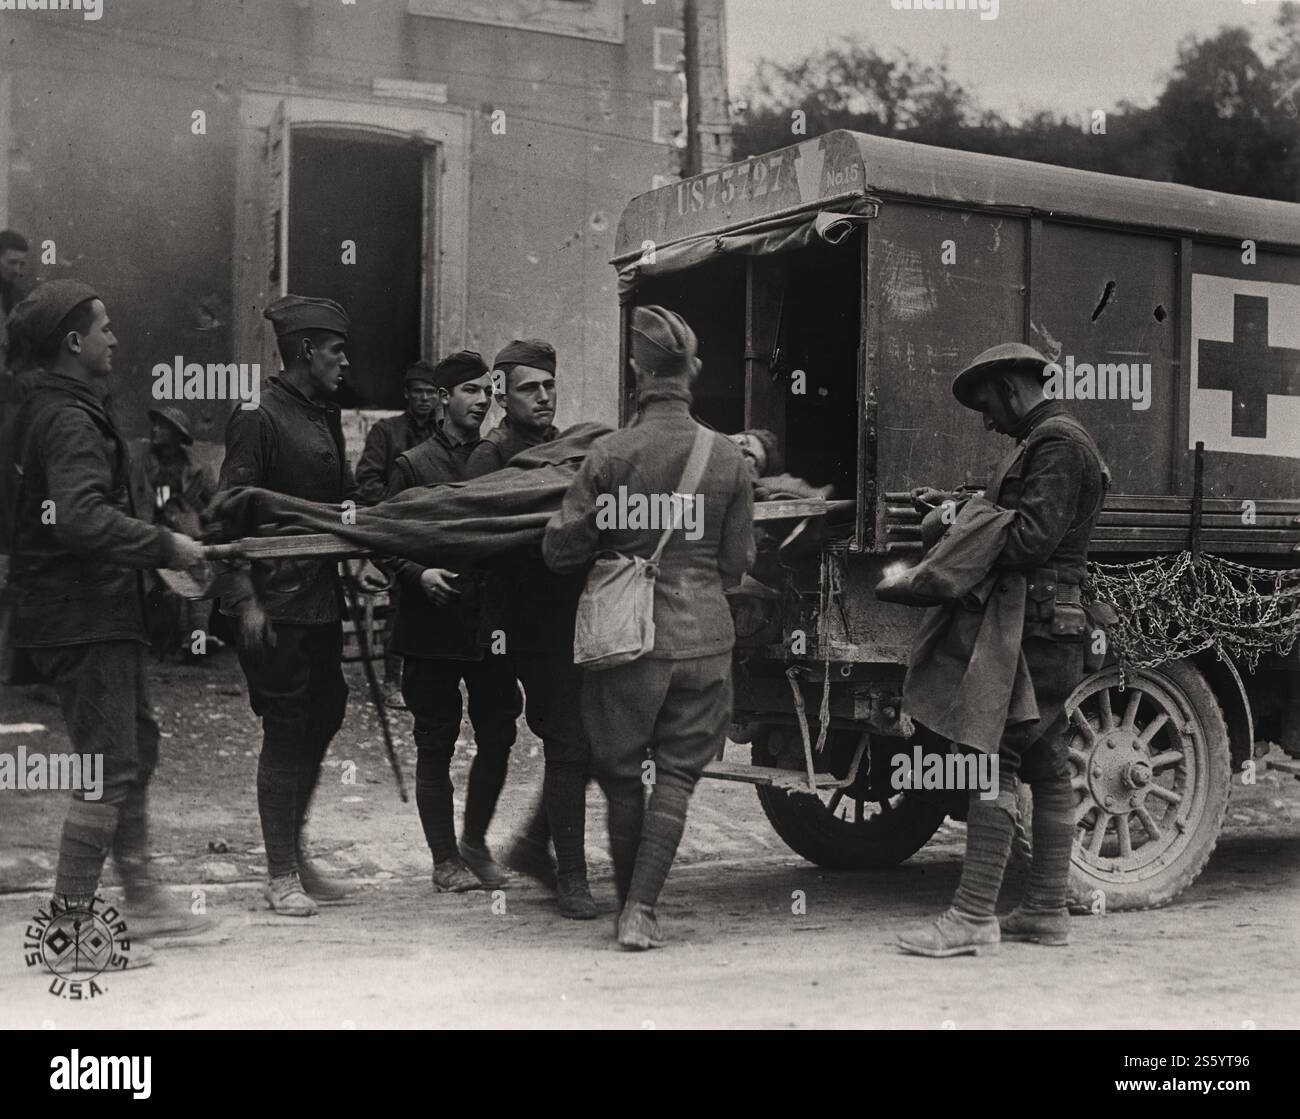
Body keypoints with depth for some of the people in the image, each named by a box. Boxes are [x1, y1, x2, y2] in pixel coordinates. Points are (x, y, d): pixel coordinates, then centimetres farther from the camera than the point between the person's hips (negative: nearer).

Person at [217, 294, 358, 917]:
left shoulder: (325, 418, 15)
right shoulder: (259, 418, -10)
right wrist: (245, 599, -19)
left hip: (321, 600, 8)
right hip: (276, 604, -8)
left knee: (322, 719, 13)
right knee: (286, 732, -2)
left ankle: (295, 855, 28)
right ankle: (282, 876, 8)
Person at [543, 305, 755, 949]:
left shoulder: (611, 455, -9)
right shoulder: (730, 459, -2)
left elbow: (561, 551, -4)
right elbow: (735, 564, 6)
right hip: (705, 635, 2)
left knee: (621, 773, 14)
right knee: (677, 774, 8)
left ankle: (630, 906, 23)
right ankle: (642, 910, -1)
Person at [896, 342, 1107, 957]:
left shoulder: (1057, 443, -11)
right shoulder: (1045, 441, 22)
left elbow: (1033, 539, -21)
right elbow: (1014, 519, 19)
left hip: (1036, 626, -11)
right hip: (1051, 629, 11)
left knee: (992, 757, -12)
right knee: (1046, 763, 12)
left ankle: (973, 916, -13)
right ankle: (1046, 908, 18)